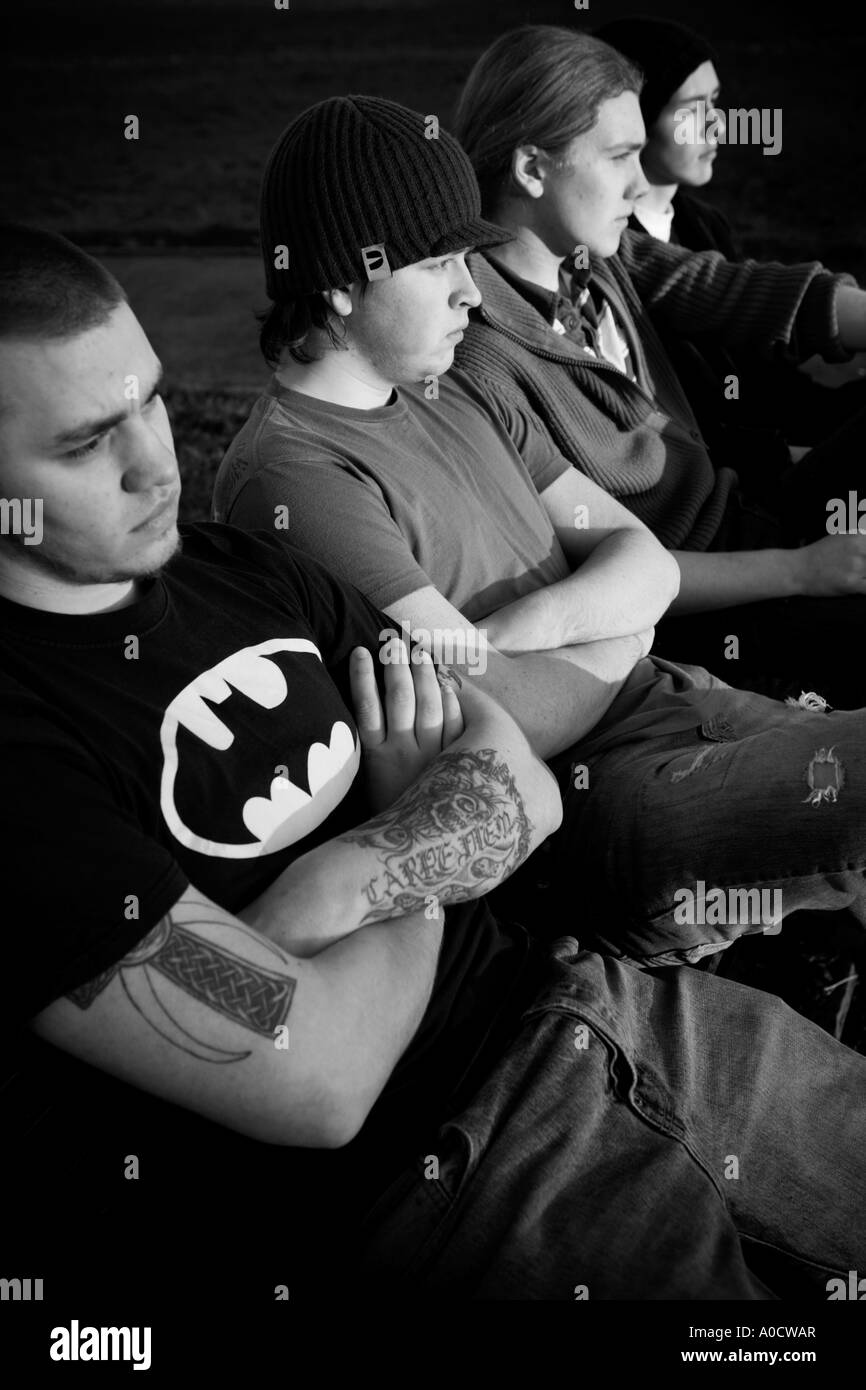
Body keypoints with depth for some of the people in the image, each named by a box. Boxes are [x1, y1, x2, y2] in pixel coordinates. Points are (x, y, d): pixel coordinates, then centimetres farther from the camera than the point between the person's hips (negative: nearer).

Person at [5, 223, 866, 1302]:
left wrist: (343, 883, -16)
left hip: (557, 1002, 7)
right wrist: (424, 846, -4)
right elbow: (313, 1083, -23)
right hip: (417, 1166, -7)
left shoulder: (249, 570, 7)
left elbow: (524, 792, 5)